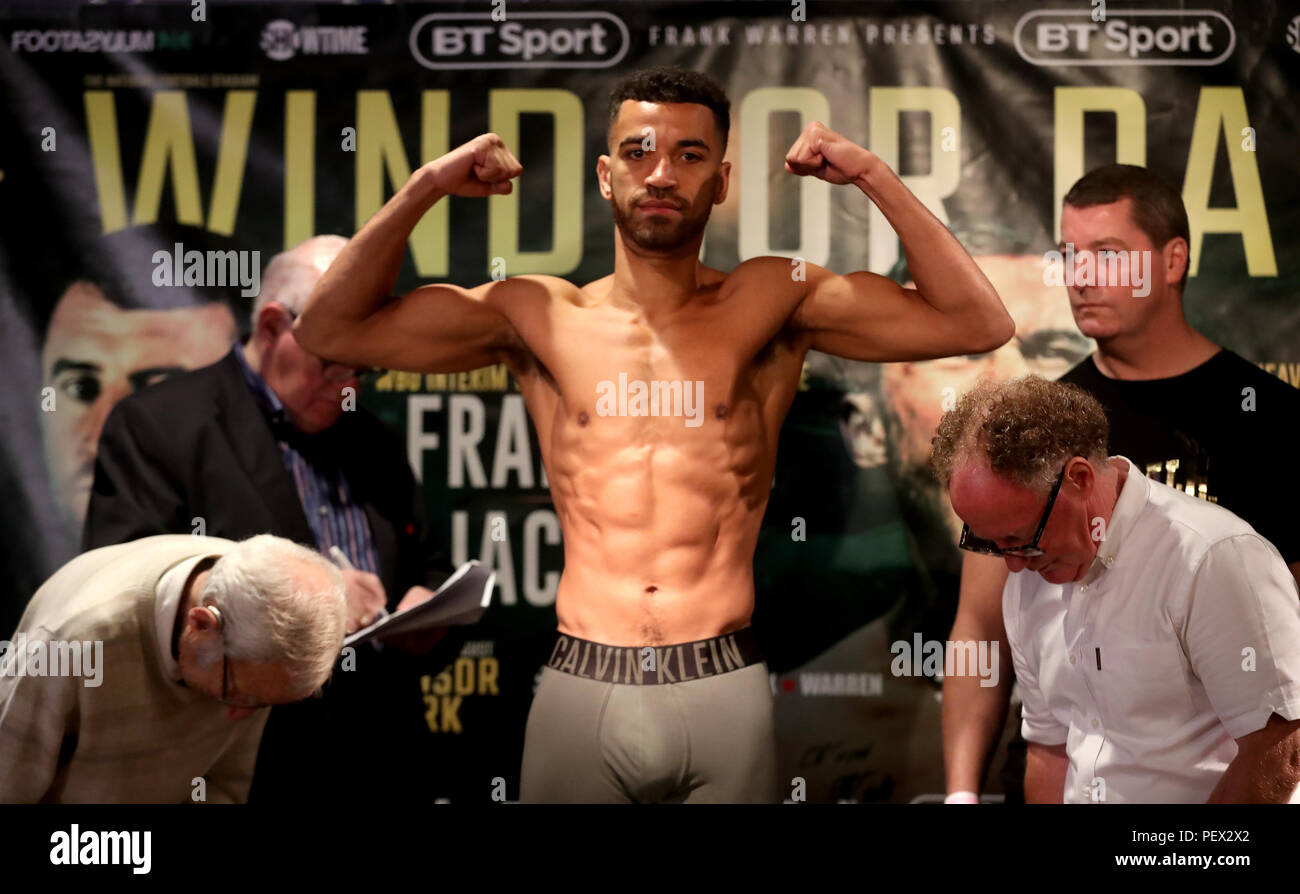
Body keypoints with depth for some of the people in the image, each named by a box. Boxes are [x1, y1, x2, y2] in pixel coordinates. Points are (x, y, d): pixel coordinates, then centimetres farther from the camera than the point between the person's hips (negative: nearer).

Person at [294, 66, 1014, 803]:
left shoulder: (768, 304, 4)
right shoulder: (541, 318, 7)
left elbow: (978, 323, -1)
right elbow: (332, 331, 5)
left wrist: (873, 177, -6)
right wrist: (424, 189, -3)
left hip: (727, 693, 0)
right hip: (581, 690, 1)